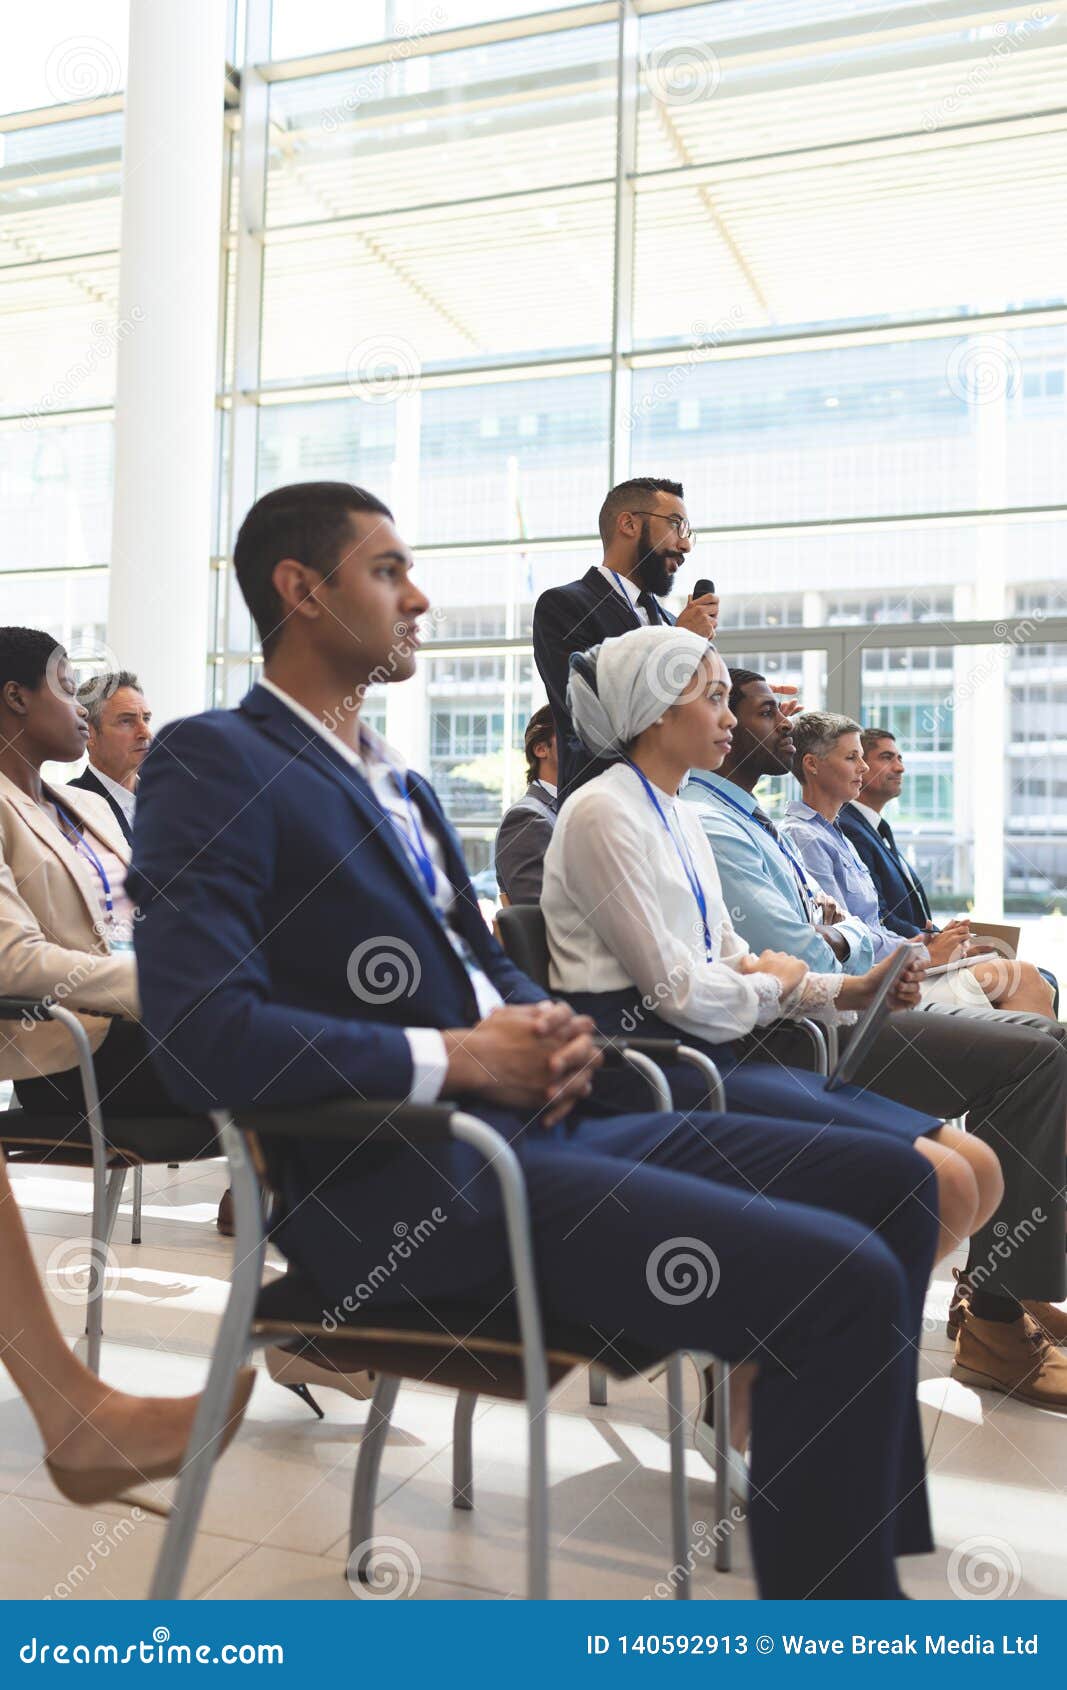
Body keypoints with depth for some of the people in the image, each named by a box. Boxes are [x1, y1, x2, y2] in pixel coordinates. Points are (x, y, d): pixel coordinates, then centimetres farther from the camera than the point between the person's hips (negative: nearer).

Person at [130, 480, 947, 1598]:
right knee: (845, 1282, -21)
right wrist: (457, 1057, -15)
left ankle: (872, 1538, 19)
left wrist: (550, 1029, 3)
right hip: (402, 1180, -9)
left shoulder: (405, 787, 21)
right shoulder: (211, 763, -8)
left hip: (524, 1125, 10)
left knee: (891, 1179, 6)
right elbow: (202, 1034, -20)